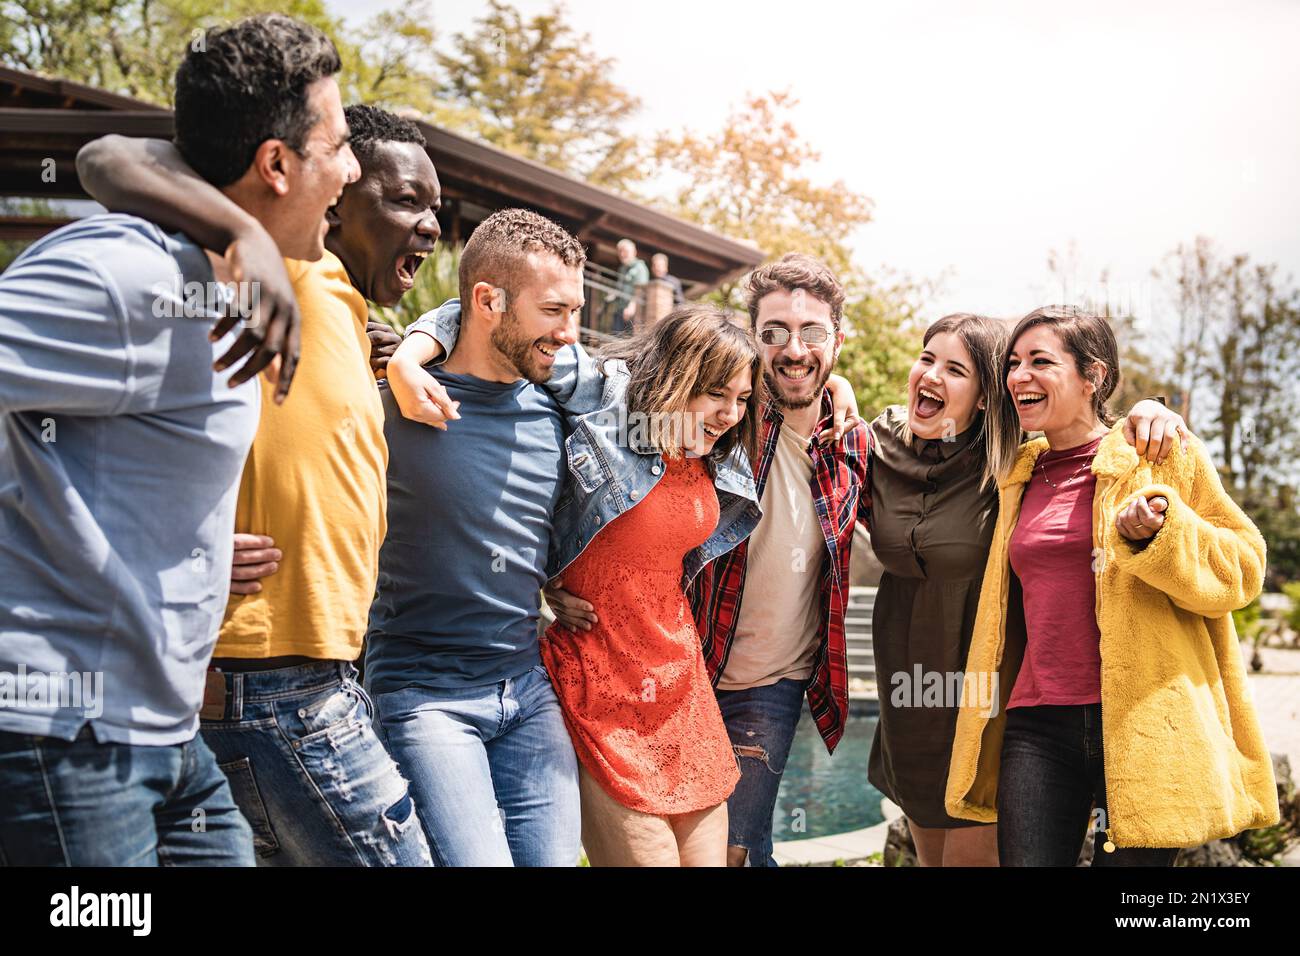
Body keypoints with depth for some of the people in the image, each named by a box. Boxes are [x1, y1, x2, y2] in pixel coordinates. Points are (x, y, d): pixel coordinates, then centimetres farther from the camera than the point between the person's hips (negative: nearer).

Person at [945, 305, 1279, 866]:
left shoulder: (1161, 455, 1)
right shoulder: (1020, 476, 15)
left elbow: (1241, 568, -2)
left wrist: (1160, 532, -16)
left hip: (1144, 725, -4)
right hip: (1038, 726, 4)